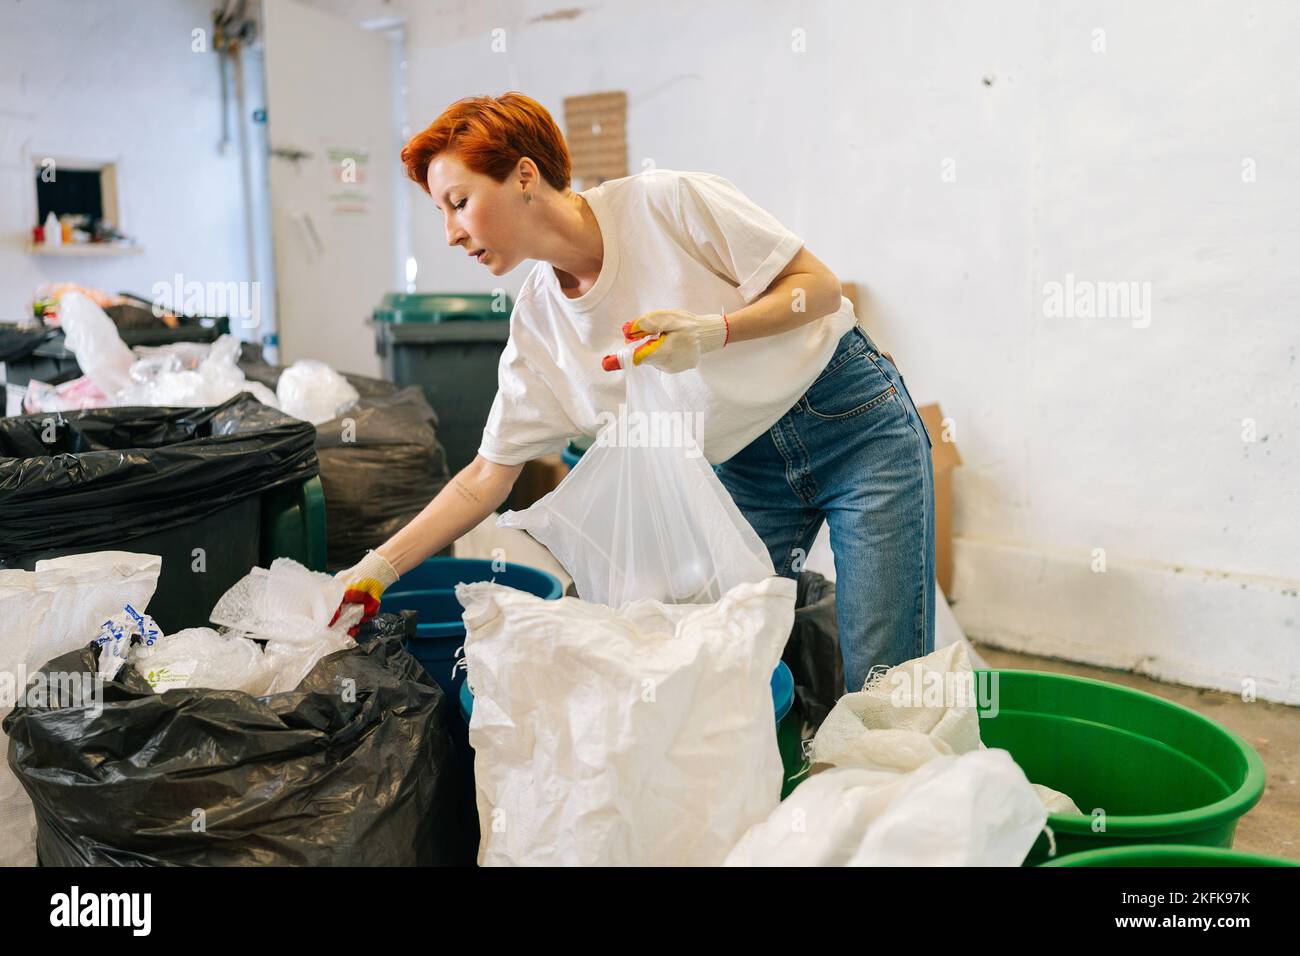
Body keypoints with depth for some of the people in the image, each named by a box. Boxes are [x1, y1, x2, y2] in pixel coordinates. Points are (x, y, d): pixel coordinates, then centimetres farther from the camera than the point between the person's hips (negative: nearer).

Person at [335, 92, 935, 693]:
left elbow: (821, 287, -13)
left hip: (854, 422, -4)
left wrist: (713, 332, -29)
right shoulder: (536, 326, -3)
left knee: (879, 687, -8)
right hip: (746, 473, 5)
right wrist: (378, 567, -7)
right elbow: (487, 476, 0)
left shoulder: (667, 203, -18)